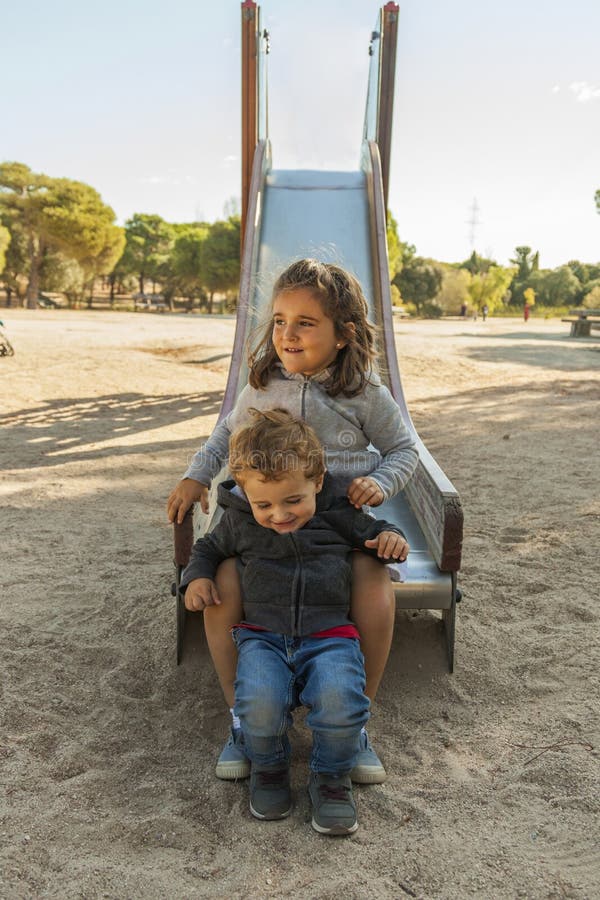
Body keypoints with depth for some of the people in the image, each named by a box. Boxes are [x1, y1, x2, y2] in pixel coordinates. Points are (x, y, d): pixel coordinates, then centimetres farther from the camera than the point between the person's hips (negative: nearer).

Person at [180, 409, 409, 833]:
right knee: (260, 705, -30)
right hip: (263, 637, 1)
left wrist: (391, 537, -6)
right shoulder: (238, 521, 5)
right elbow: (209, 547, 24)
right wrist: (197, 577, 4)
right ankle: (268, 767, 8)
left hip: (329, 636, 0)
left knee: (341, 703, -31)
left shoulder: (339, 517, 2)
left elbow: (374, 530, 18)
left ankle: (331, 776, 4)